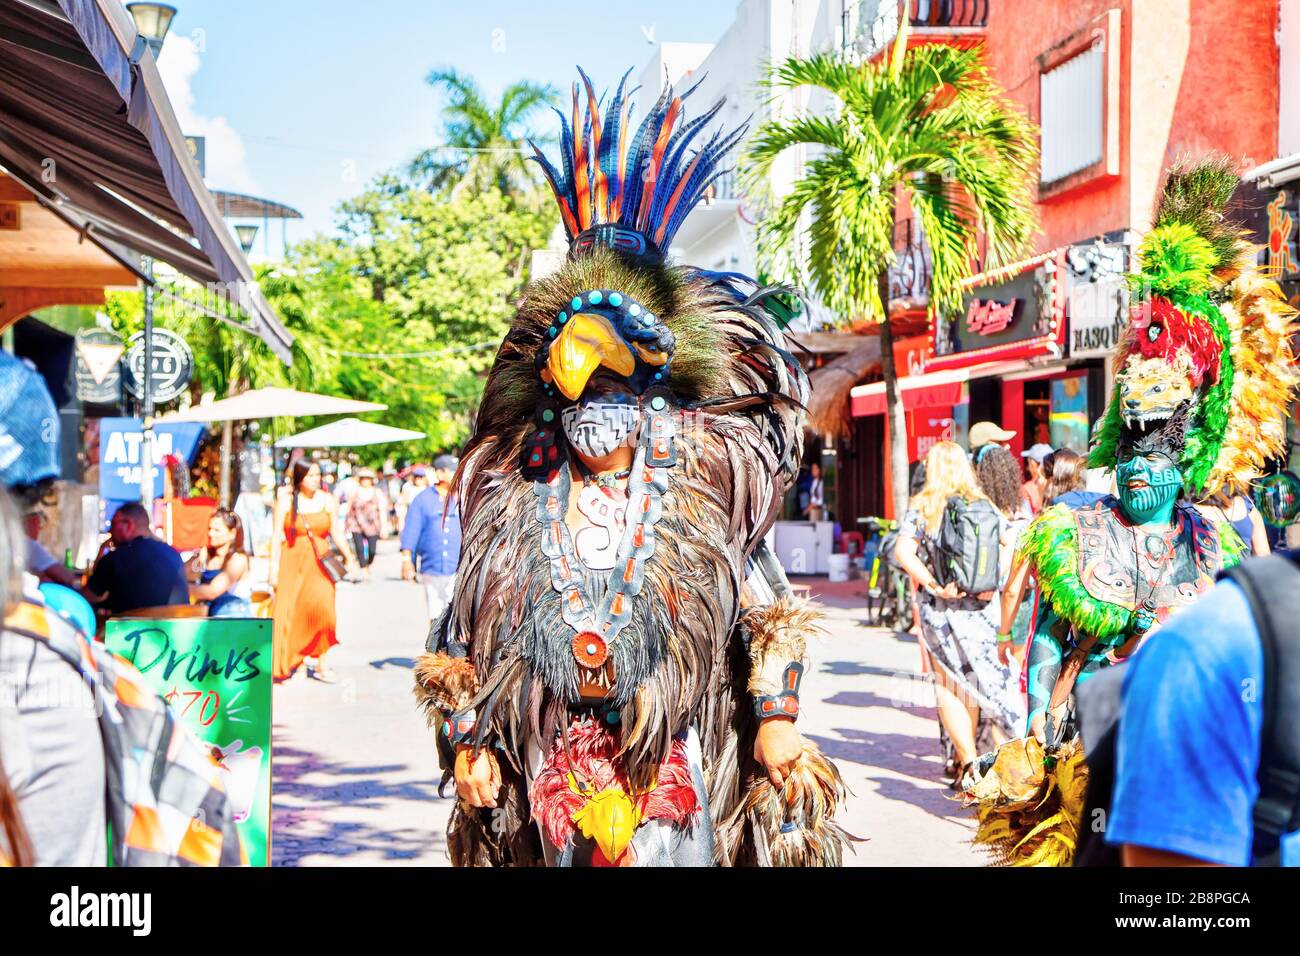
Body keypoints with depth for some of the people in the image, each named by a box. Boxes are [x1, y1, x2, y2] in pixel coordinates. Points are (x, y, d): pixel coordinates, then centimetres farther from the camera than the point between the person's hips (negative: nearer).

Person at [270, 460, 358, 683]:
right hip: (292, 562, -1)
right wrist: (274, 568, -2)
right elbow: (277, 536, 3)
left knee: (321, 607, -14)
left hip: (319, 563, 1)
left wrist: (349, 558, -2)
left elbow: (336, 533, 9)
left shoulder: (327, 500, 8)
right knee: (291, 611, -4)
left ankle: (320, 664, -7)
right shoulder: (286, 500, 3)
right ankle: (292, 665, 8)